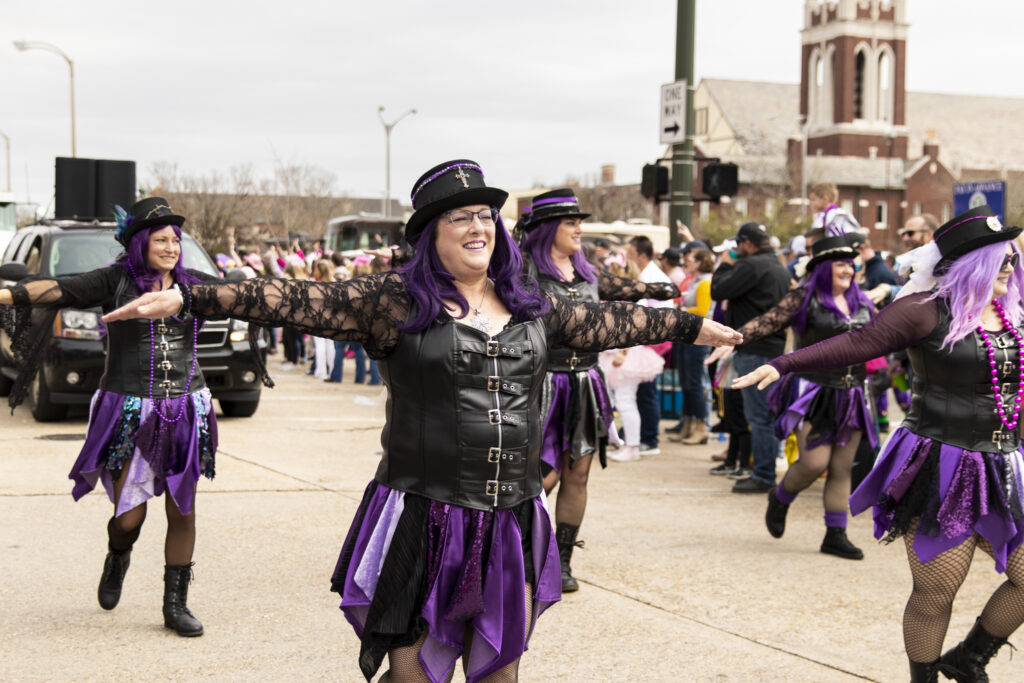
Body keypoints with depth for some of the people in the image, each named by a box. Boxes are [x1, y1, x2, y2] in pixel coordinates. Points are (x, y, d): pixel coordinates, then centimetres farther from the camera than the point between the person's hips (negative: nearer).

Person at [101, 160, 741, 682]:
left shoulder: (533, 306, 11)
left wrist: (694, 326, 32)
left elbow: (606, 322, 23)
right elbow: (295, 300, -9)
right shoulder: (395, 300, -4)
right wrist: (187, 298, -16)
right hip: (424, 521, -4)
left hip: (514, 525, 4)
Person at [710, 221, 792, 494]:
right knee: (767, 415, 14)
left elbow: (718, 291, -14)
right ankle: (765, 473, 19)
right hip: (775, 347, 10)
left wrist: (725, 265, 3)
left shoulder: (752, 265, -14)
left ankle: (763, 476, -4)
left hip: (756, 351, -10)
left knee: (759, 416, -6)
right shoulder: (780, 268, 17)